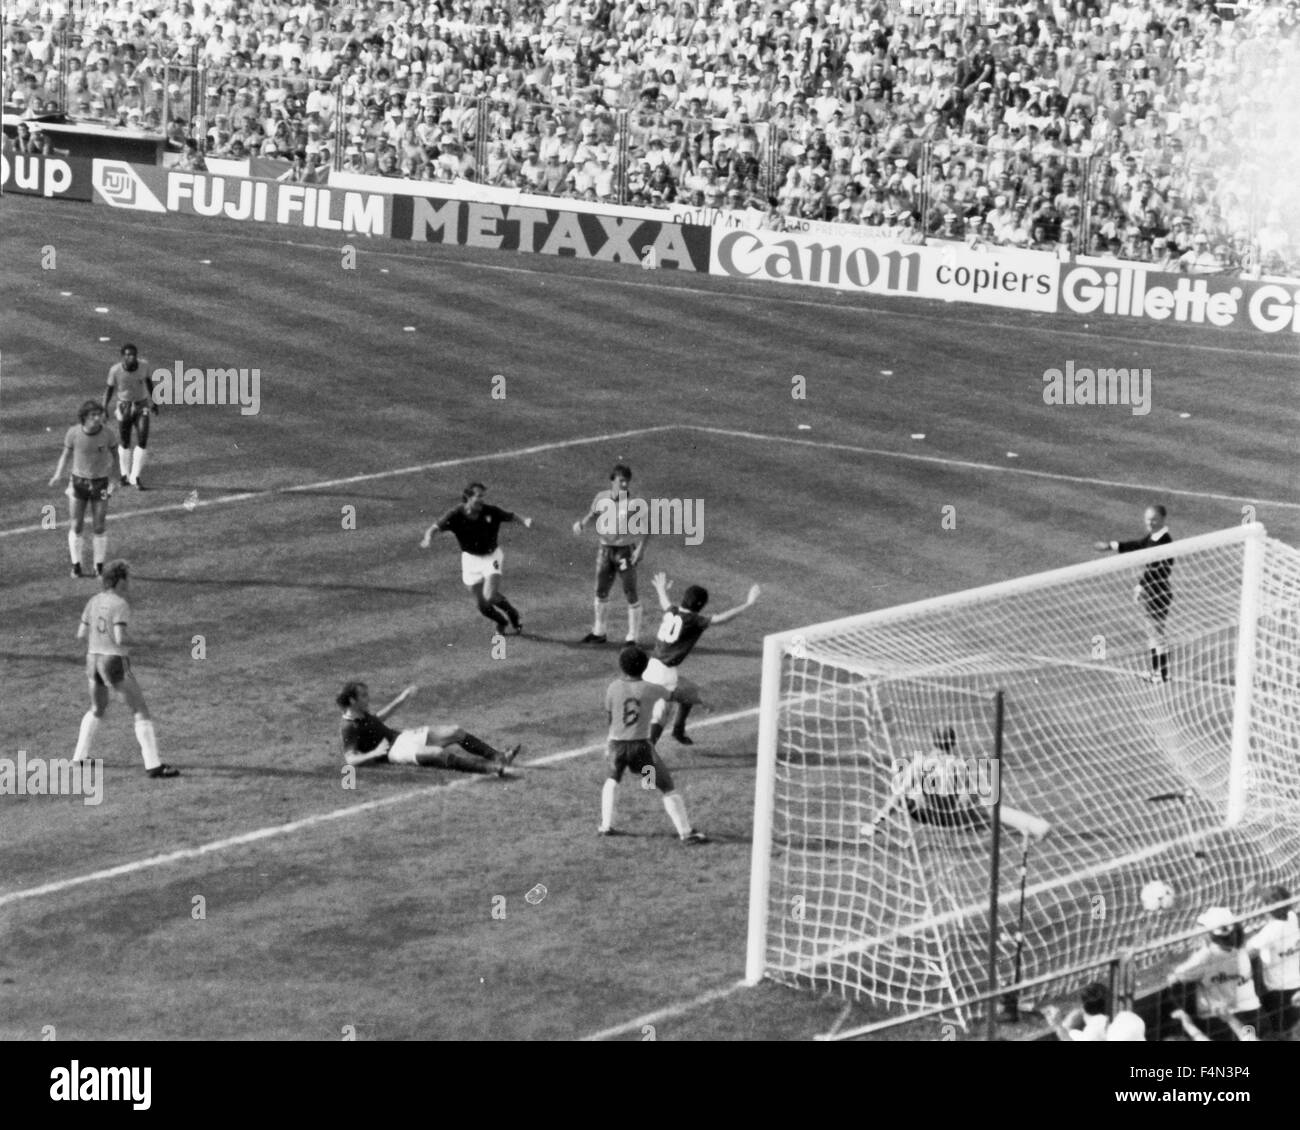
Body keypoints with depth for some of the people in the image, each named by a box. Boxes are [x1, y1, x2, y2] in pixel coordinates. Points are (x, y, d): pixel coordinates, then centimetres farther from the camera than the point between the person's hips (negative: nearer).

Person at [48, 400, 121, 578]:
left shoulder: (108, 433, -16)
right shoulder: (73, 433, -15)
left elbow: (114, 457, -1)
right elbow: (66, 453, 0)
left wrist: (113, 482, -5)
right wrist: (58, 474, -14)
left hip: (100, 484, 0)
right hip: (78, 483, 0)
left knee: (99, 527, 3)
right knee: (76, 526, 5)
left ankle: (99, 567, 15)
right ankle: (76, 566, 17)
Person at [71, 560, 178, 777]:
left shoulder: (94, 602, 5)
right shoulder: (120, 605, -15)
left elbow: (81, 634, 8)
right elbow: (120, 639, -23)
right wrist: (125, 640, 0)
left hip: (93, 661, 7)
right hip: (115, 663, -7)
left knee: (97, 708, 30)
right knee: (141, 711, -1)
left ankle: (79, 757, 32)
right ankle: (153, 765, -7)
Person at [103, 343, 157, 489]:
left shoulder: (144, 365, -13)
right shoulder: (115, 370, -18)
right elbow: (110, 388, -3)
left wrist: (153, 401, 15)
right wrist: (104, 407, -13)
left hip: (142, 407, 1)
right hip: (124, 407, -1)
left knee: (142, 442, -11)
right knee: (125, 443, 10)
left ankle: (135, 477, -3)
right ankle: (125, 475, 30)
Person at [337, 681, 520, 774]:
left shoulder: (361, 714, 13)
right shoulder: (350, 727, -14)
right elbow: (350, 759, -21)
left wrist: (400, 700, 33)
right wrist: (375, 753, -33)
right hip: (395, 750, -10)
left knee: (456, 732, -2)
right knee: (438, 753, -33)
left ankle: (498, 757, -4)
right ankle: (493, 768, -44)